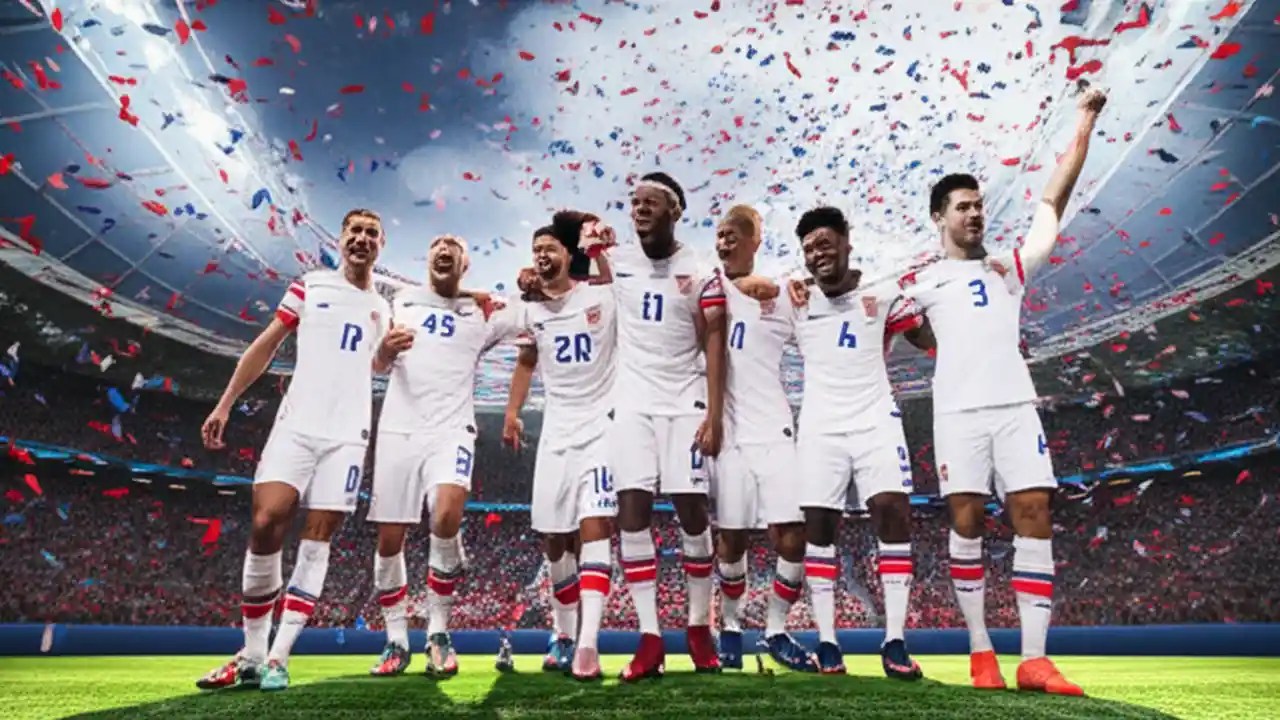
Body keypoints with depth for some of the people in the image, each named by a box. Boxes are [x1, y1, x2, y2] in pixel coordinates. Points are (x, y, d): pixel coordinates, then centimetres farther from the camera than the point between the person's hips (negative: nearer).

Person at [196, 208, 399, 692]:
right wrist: (225, 404, 5)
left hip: (347, 434, 2)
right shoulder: (310, 287, 10)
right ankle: (251, 656, 3)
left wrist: (389, 351, -2)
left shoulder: (383, 309, 16)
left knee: (317, 542, -3)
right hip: (296, 425, -1)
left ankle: (278, 659, 3)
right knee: (266, 524, -12)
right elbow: (264, 347, 10)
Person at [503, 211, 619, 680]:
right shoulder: (531, 309, 11)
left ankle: (587, 643, -17)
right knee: (554, 538, 9)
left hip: (601, 426, -5)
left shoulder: (603, 296, -4)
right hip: (556, 432, 5)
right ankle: (564, 633, 26)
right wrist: (512, 412, 15)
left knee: (594, 526, -16)